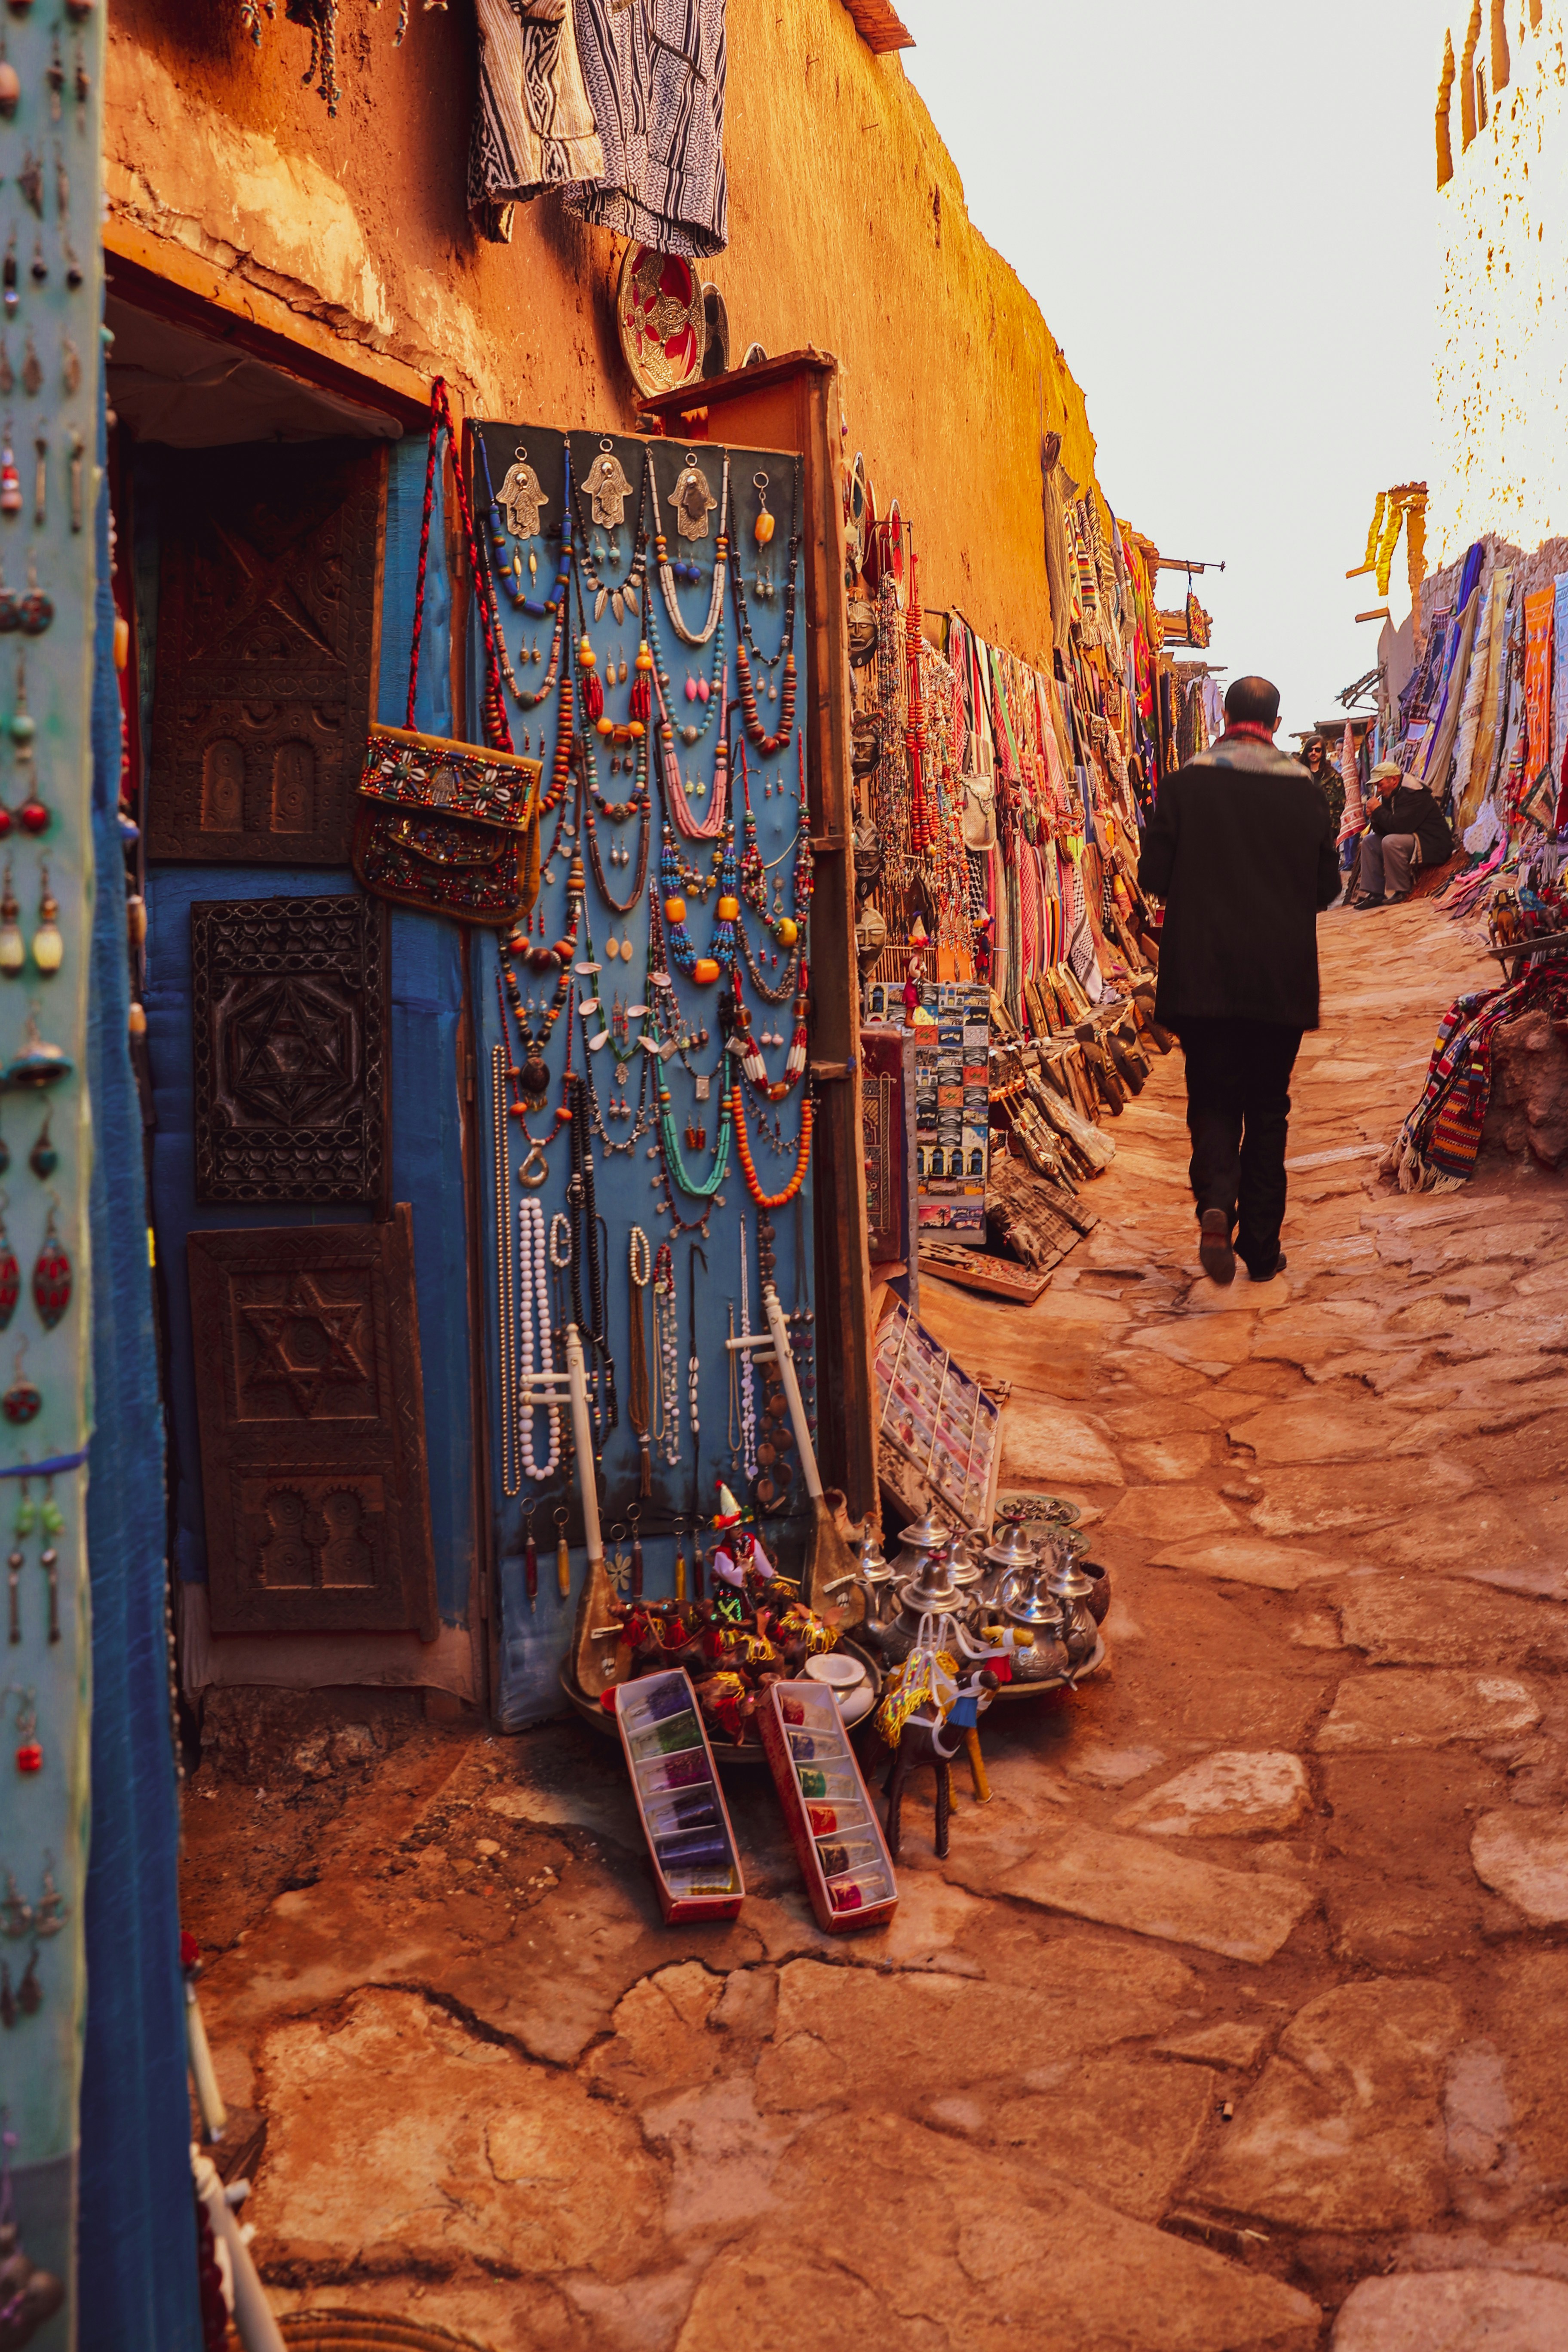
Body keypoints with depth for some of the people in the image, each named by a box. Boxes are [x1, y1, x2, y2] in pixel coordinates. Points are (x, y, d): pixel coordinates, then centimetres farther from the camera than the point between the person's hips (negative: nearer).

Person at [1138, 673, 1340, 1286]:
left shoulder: (1185, 784, -5)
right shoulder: (1305, 790, 0)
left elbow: (1152, 876, -4)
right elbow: (1327, 885, 5)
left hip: (1202, 975, -1)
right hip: (1283, 980, 1)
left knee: (1213, 1099, 7)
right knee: (1268, 1108, 11)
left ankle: (1216, 1203, -20)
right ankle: (1261, 1246, 14)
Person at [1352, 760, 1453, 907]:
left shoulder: (1413, 795, -20)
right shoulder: (1390, 796, 10)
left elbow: (1399, 826, -29)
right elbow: (1382, 831, 11)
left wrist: (1378, 811, -15)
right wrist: (1375, 817, -10)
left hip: (1432, 845, -11)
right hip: (1414, 839, 11)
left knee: (1391, 842, -32)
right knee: (1369, 841, 8)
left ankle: (1399, 893, -21)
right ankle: (1373, 892, 0)